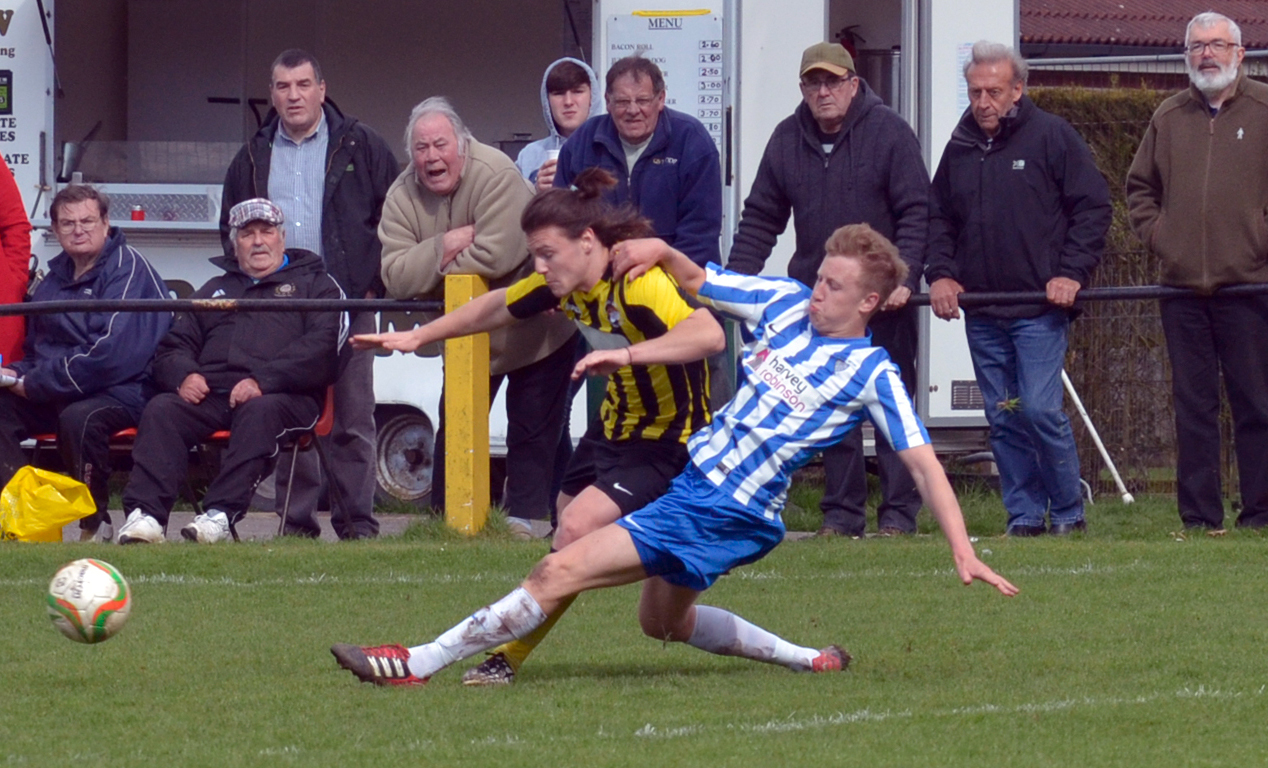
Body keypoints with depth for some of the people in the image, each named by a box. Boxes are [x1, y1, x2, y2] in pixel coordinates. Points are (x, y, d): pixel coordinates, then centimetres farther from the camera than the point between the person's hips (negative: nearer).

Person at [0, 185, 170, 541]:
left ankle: (96, 524, -22)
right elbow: (36, 349, 27)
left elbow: (110, 355, -21)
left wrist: (33, 384, -17)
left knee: (79, 418, -38)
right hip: (55, 398, 8)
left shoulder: (127, 268, -10)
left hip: (122, 393, -8)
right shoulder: (55, 278, 16)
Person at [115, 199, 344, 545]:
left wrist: (263, 380, -15)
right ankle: (145, 513, -41)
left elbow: (322, 346, 0)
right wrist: (183, 374, -2)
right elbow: (174, 346, 25)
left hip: (281, 396, -4)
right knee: (161, 411, -26)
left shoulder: (315, 285, 19)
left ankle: (221, 514, -50)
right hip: (210, 395, 4)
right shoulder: (215, 290, 34)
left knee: (260, 412, -38)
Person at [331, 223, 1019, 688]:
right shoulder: (786, 303, 6)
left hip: (729, 516, -8)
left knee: (562, 570, -14)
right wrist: (659, 250, -5)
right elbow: (694, 281, 17)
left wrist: (962, 551, -20)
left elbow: (923, 464, -11)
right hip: (692, 478, 8)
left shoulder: (872, 374, -9)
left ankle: (422, 663, -11)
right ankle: (804, 659, 39)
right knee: (664, 621, 28)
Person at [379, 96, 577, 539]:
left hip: (534, 329, -6)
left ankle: (524, 518, 4)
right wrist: (445, 246, -33)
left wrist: (431, 267, -22)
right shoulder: (403, 197, -10)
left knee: (532, 430, -2)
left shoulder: (494, 174, -26)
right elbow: (395, 278, -19)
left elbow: (497, 255, -37)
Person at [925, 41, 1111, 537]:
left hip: (1040, 307, -5)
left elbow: (1093, 206, -1)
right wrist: (941, 273, 5)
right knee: (1003, 420, 5)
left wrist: (1072, 273, -9)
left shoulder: (1051, 137, -2)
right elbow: (938, 218, 22)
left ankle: (1069, 513, 2)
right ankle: (1025, 515, 12)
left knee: (1040, 409, -11)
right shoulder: (960, 148, 12)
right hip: (982, 314, 5)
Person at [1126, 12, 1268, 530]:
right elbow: (1140, 187, 23)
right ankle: (1198, 517, 9)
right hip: (1182, 288, 4)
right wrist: (1154, 235, 8)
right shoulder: (1168, 118, 14)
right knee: (1193, 407, 6)